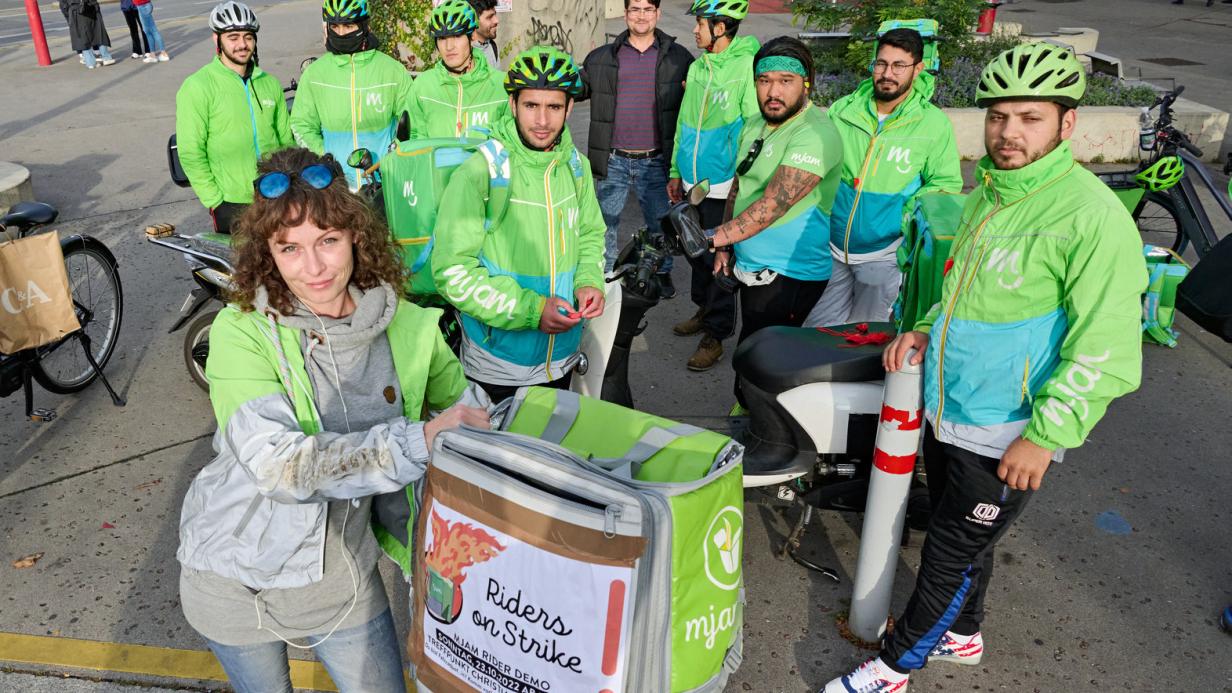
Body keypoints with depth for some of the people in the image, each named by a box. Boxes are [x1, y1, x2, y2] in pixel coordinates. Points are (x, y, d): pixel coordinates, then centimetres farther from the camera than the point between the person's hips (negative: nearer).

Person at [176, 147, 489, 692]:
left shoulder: (407, 326, -11)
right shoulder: (242, 331, -20)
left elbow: (472, 412, 2)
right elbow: (278, 464, -31)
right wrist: (419, 440, -34)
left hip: (342, 574, 2)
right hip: (236, 578, -2)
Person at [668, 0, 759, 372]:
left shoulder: (747, 66, -12)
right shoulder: (697, 67, 10)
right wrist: (676, 171, 17)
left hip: (724, 183, -7)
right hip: (692, 180, 7)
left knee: (718, 257, 1)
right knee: (696, 250, 17)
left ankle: (716, 334, 12)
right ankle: (704, 310, 36)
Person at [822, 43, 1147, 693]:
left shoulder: (1092, 214, -20)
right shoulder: (985, 193, 6)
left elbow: (1105, 353, -21)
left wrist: (1043, 436, -21)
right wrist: (927, 330, 4)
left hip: (1005, 438, -8)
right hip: (945, 412, 8)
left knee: (951, 555, 6)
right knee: (964, 537, 24)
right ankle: (961, 635, 47)